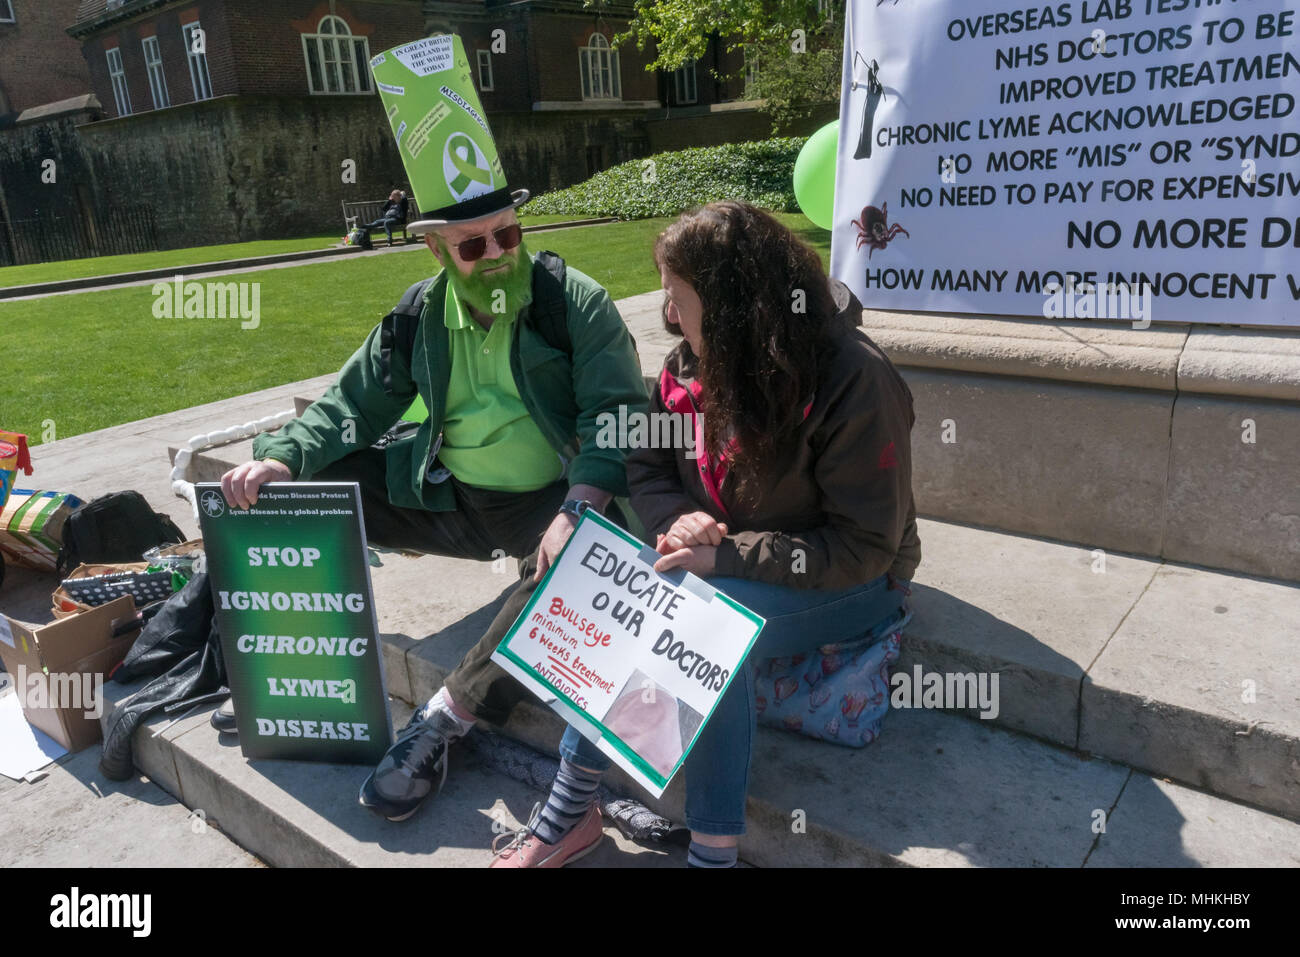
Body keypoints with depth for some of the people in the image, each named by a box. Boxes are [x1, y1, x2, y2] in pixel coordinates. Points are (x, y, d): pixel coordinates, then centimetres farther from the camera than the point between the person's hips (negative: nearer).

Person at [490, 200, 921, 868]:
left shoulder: (853, 379, -21)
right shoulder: (691, 365, -1)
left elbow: (863, 548, -21)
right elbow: (645, 468, 8)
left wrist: (726, 555, -27)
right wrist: (678, 519, -16)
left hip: (847, 586, -6)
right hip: (713, 561, 6)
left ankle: (712, 847, -17)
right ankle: (573, 809, -7)